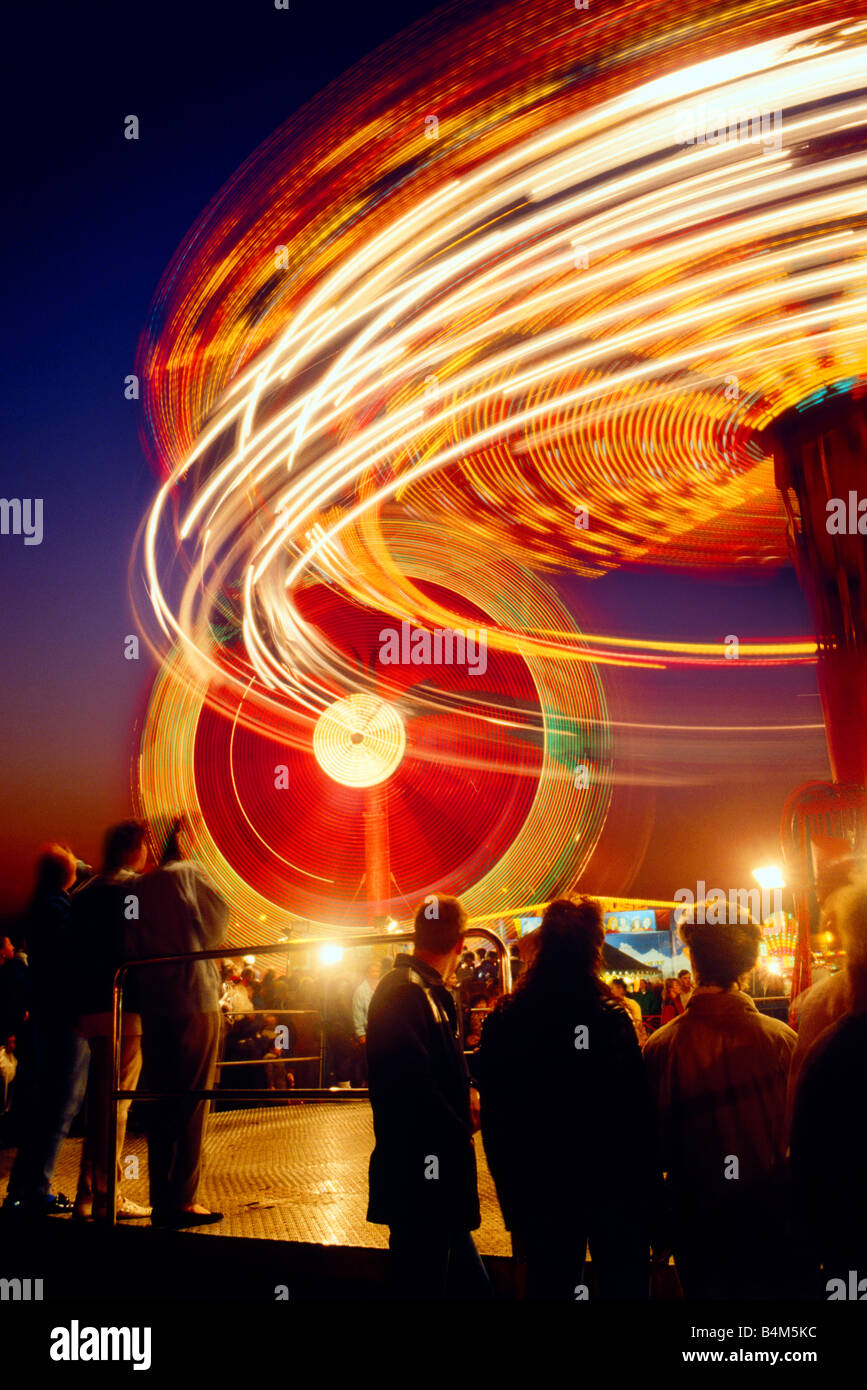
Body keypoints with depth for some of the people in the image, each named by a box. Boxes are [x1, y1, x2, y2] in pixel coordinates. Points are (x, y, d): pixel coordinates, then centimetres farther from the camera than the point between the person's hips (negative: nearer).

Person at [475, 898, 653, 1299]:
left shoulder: (504, 1022, -6)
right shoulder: (612, 1019, -16)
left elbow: (493, 1116, -1)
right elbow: (636, 1111, -14)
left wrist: (511, 1192, 8)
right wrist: (643, 1187, -3)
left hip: (536, 1191, 2)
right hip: (611, 1186, -2)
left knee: (546, 1284, 14)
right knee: (622, 1282, 13)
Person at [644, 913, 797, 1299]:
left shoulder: (661, 1046, -18)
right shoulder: (783, 1039, -16)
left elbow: (656, 1147, -8)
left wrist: (658, 1235, 8)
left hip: (698, 1222, 0)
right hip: (770, 1219, 1)